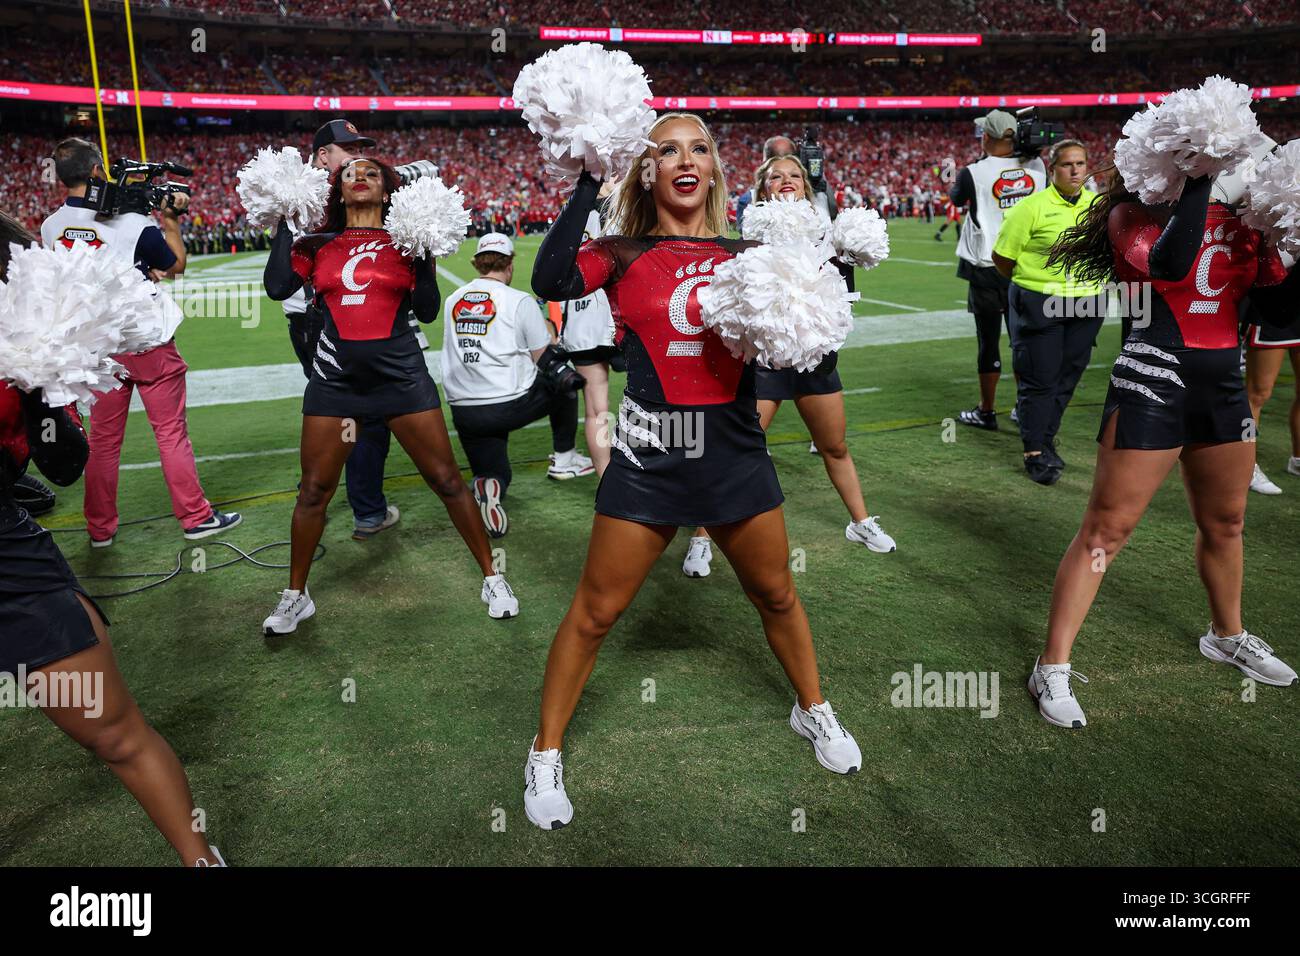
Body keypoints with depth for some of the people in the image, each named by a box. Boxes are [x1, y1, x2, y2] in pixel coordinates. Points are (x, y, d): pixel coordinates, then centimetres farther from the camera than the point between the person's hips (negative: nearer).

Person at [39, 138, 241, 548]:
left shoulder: (50, 228, -1)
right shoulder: (132, 224, -16)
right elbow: (176, 264, -1)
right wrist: (171, 219, 8)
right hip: (149, 343, -4)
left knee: (103, 438, 12)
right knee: (172, 433, 4)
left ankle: (100, 528, 20)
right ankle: (196, 517, 11)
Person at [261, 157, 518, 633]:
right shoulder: (317, 243, 8)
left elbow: (427, 311, -1)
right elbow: (276, 287, -7)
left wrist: (425, 251, -10)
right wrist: (284, 221, -2)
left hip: (401, 375, -1)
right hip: (335, 378, 2)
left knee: (446, 478, 0)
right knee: (314, 490, 7)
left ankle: (492, 578, 15)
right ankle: (295, 596, 26)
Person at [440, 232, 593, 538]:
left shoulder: (453, 301, 8)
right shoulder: (520, 301, -5)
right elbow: (546, 360, -1)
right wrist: (545, 325, 20)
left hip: (463, 412, 4)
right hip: (511, 406, -4)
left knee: (492, 474, 20)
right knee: (566, 379, 24)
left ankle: (487, 486, -18)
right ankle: (564, 459, 29)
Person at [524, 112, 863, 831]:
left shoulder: (745, 257, 6)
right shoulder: (623, 255, -3)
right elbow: (551, 281, -23)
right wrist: (588, 183, -19)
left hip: (735, 453, 3)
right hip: (648, 456, -3)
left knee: (776, 594, 18)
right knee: (595, 613, 4)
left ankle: (813, 711, 43)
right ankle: (545, 755, 23)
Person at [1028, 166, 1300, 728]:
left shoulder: (1240, 218, 10)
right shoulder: (1135, 213, -6)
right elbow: (1169, 263, -28)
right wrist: (1199, 179, -22)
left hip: (1223, 387, 7)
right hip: (1153, 383, -7)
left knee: (1224, 523, 21)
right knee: (1106, 529, -6)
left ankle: (1227, 635, 44)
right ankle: (1053, 668, 1)